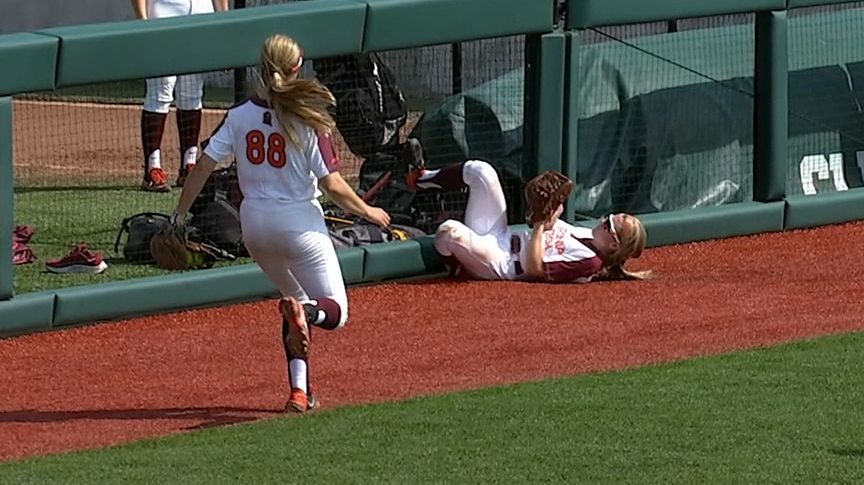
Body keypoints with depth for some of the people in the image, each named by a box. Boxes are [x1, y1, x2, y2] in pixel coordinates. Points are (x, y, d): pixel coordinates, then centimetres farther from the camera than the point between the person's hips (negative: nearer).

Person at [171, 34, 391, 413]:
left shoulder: (240, 116, -3)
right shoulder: (307, 121, -13)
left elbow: (203, 166, -5)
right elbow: (333, 186, -12)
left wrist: (179, 217, 3)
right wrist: (368, 213, 4)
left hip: (254, 224, 4)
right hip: (298, 222, -4)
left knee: (295, 299, 25)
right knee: (336, 312, 5)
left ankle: (299, 390, 12)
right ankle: (303, 310, -32)